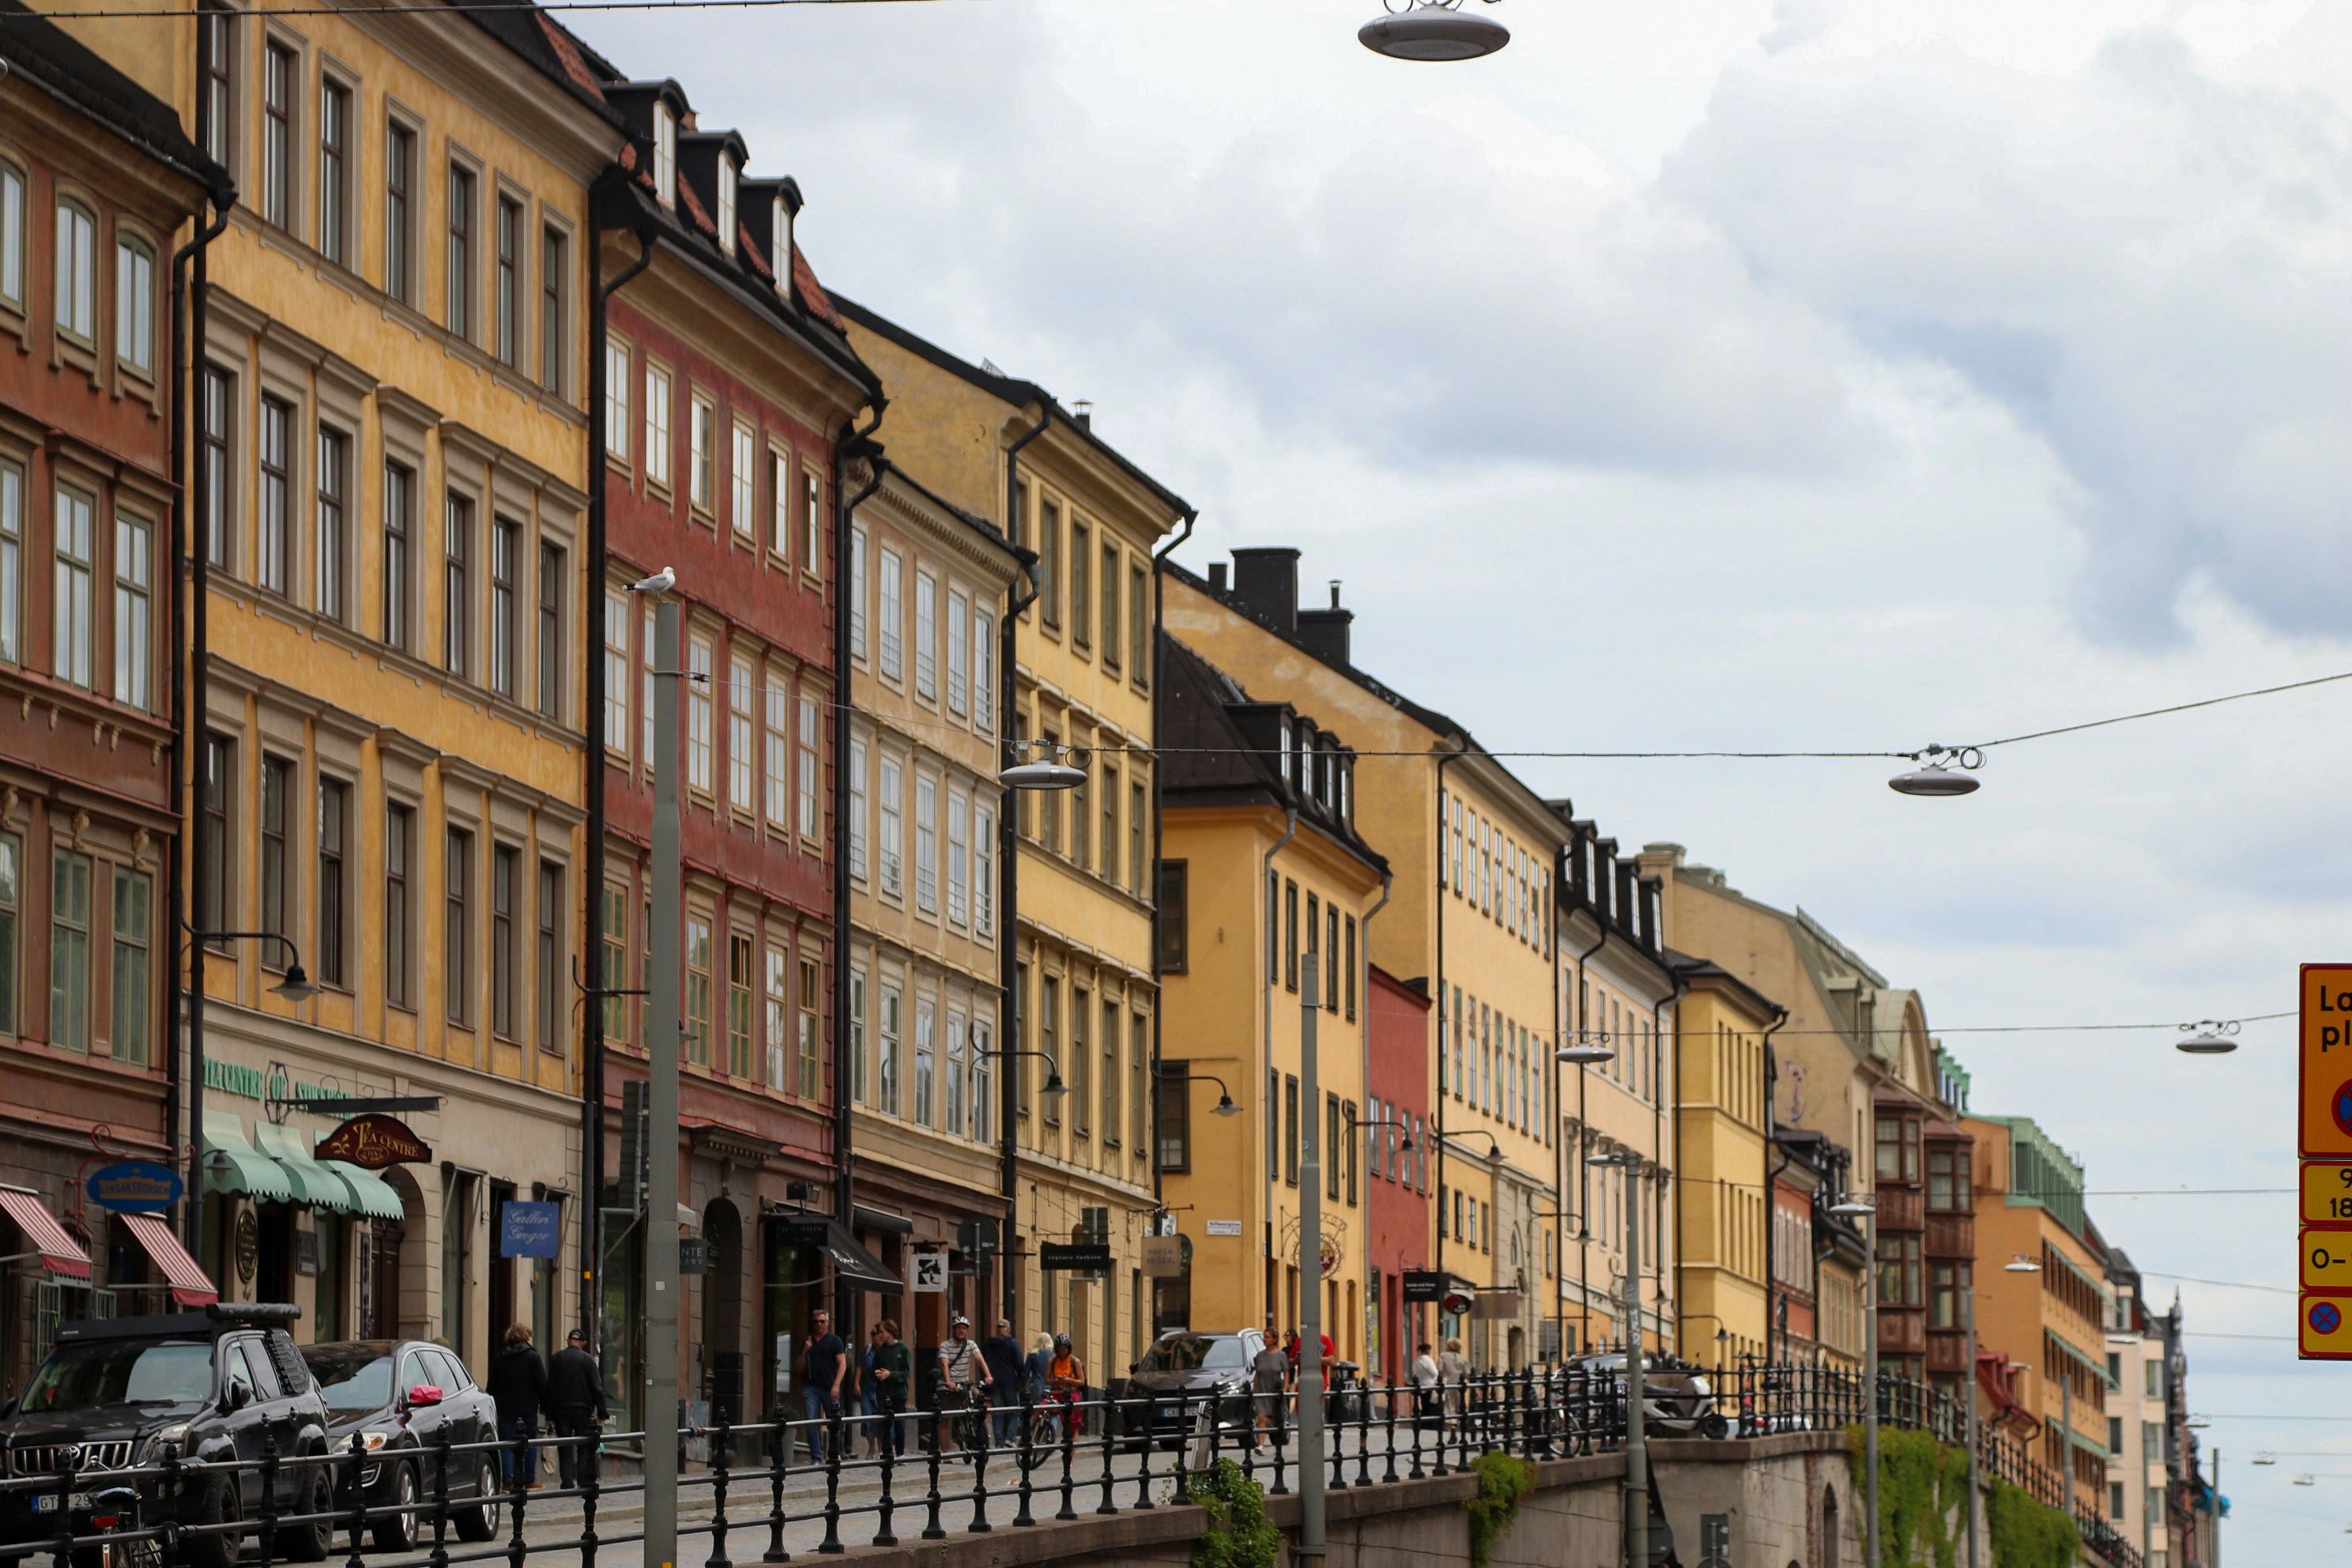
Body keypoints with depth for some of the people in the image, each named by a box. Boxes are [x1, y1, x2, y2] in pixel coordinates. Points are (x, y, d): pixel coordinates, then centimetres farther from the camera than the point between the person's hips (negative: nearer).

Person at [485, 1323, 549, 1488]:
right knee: (530, 1444, 8)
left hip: (505, 1408, 2)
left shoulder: (499, 1358, 6)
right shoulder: (532, 1357, -4)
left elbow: (491, 1386, 9)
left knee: (507, 1444, 2)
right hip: (528, 1408, -2)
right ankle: (530, 1480, 10)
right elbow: (542, 1385, -5)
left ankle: (508, 1481, -5)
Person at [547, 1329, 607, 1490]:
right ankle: (584, 1483, -1)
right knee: (584, 1448, 6)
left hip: (561, 1410, 1)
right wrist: (601, 1413, 0)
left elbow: (550, 1387, 3)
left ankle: (567, 1484, -4)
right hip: (583, 1410, -1)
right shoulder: (588, 1360, -1)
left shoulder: (556, 1359, 3)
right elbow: (597, 1388, -4)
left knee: (564, 1449, 3)